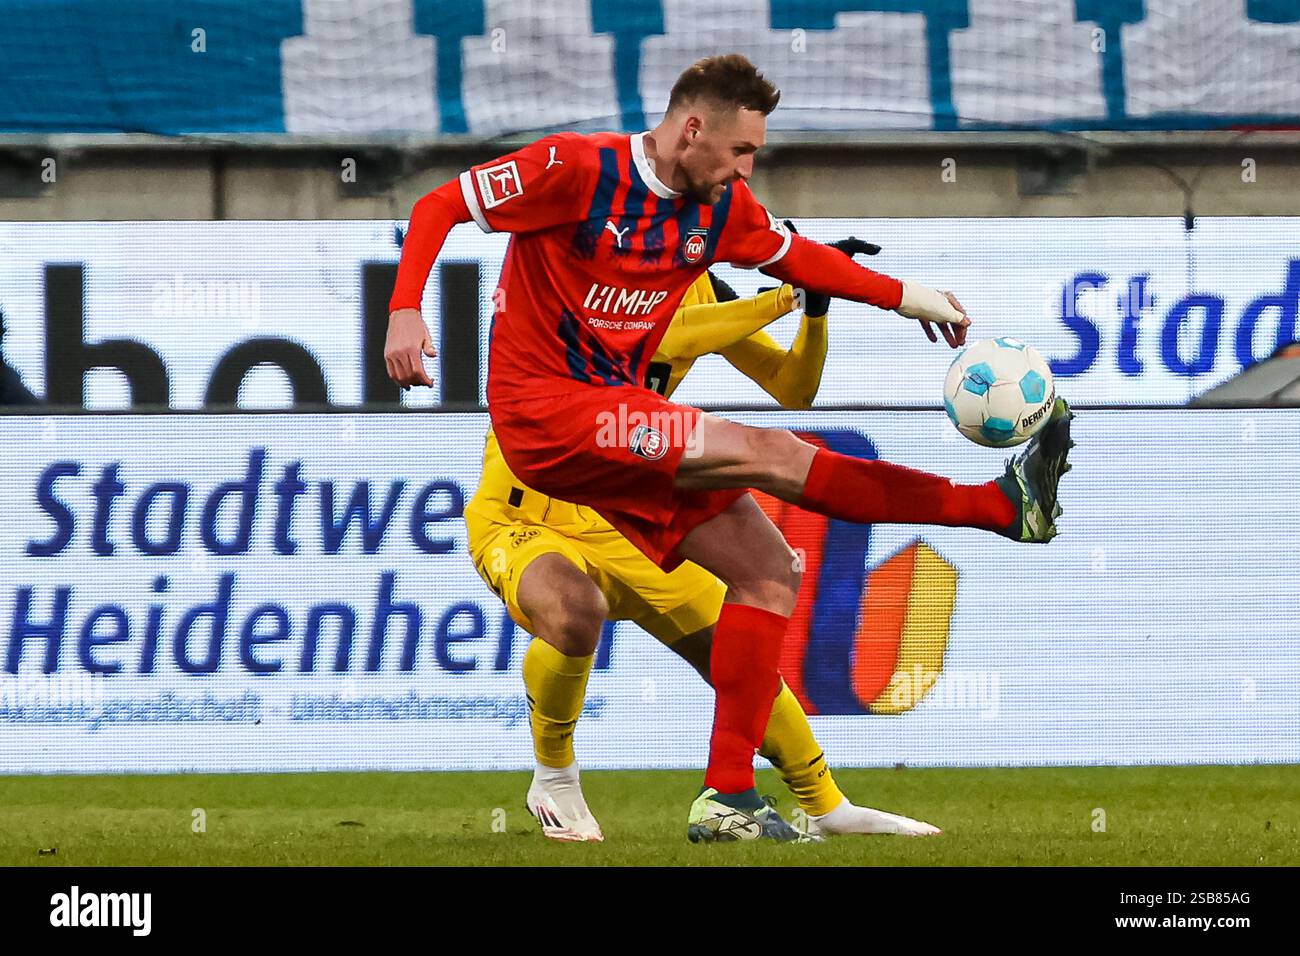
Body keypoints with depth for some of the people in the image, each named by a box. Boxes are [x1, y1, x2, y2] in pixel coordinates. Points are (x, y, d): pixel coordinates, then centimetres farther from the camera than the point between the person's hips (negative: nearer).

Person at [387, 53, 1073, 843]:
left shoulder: (722, 209, 7)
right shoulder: (577, 170, -14)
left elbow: (794, 255, 25)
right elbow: (439, 207, -11)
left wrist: (906, 296, 18)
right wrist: (406, 311, -25)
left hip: (617, 411, 9)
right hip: (543, 409, -9)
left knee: (770, 572, 0)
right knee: (770, 454, -20)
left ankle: (728, 796, 1)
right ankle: (1002, 506, -18)